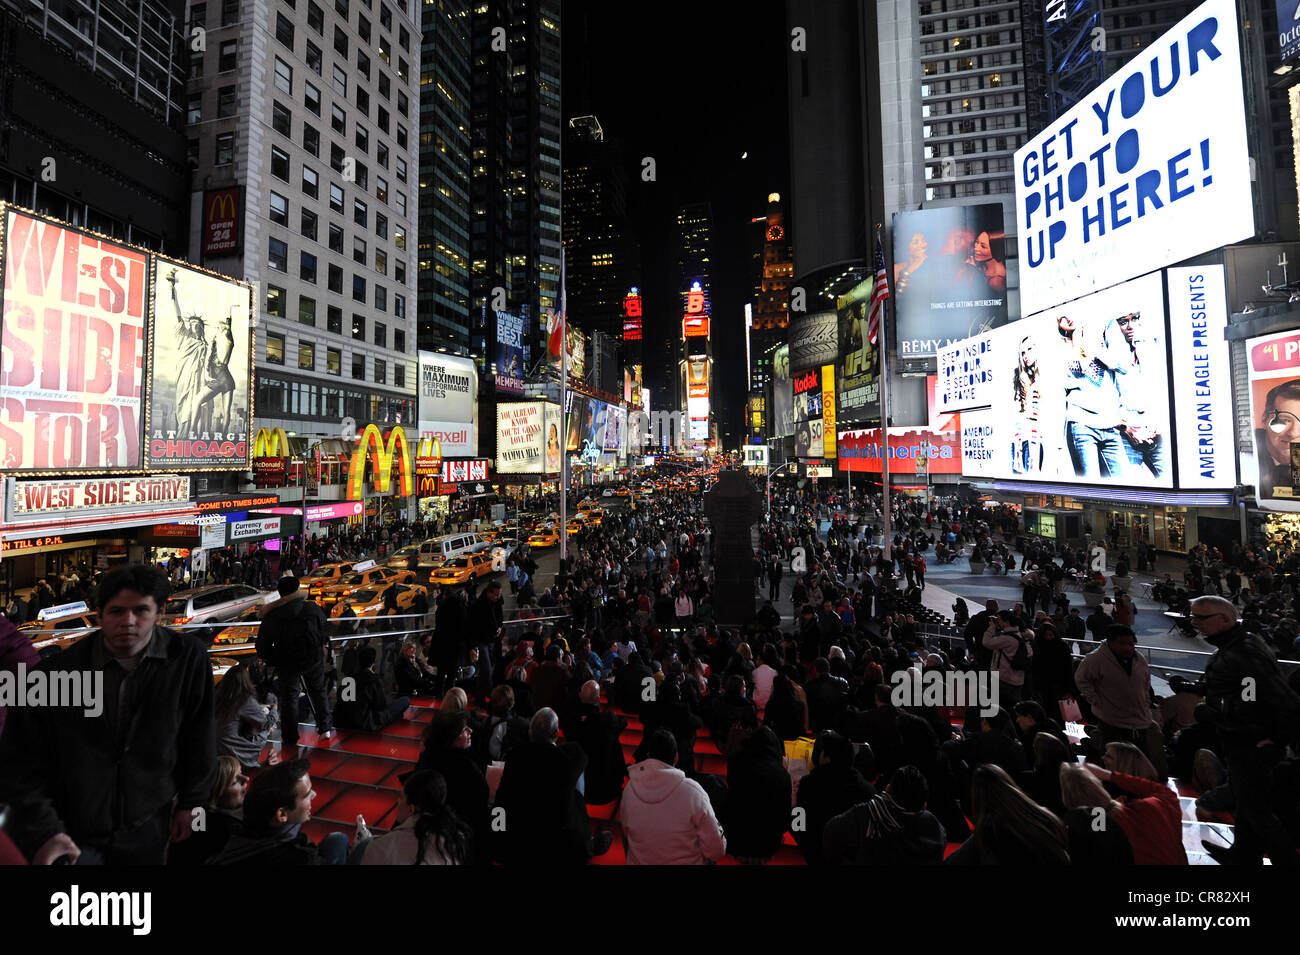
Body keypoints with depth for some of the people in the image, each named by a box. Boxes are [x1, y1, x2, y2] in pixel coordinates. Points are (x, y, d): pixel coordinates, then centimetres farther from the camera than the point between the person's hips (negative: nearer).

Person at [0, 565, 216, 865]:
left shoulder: (188, 658, -15)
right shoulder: (54, 674, -16)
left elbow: (199, 737, -4)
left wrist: (190, 802, 3)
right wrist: (44, 832, -13)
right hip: (70, 833, -1)